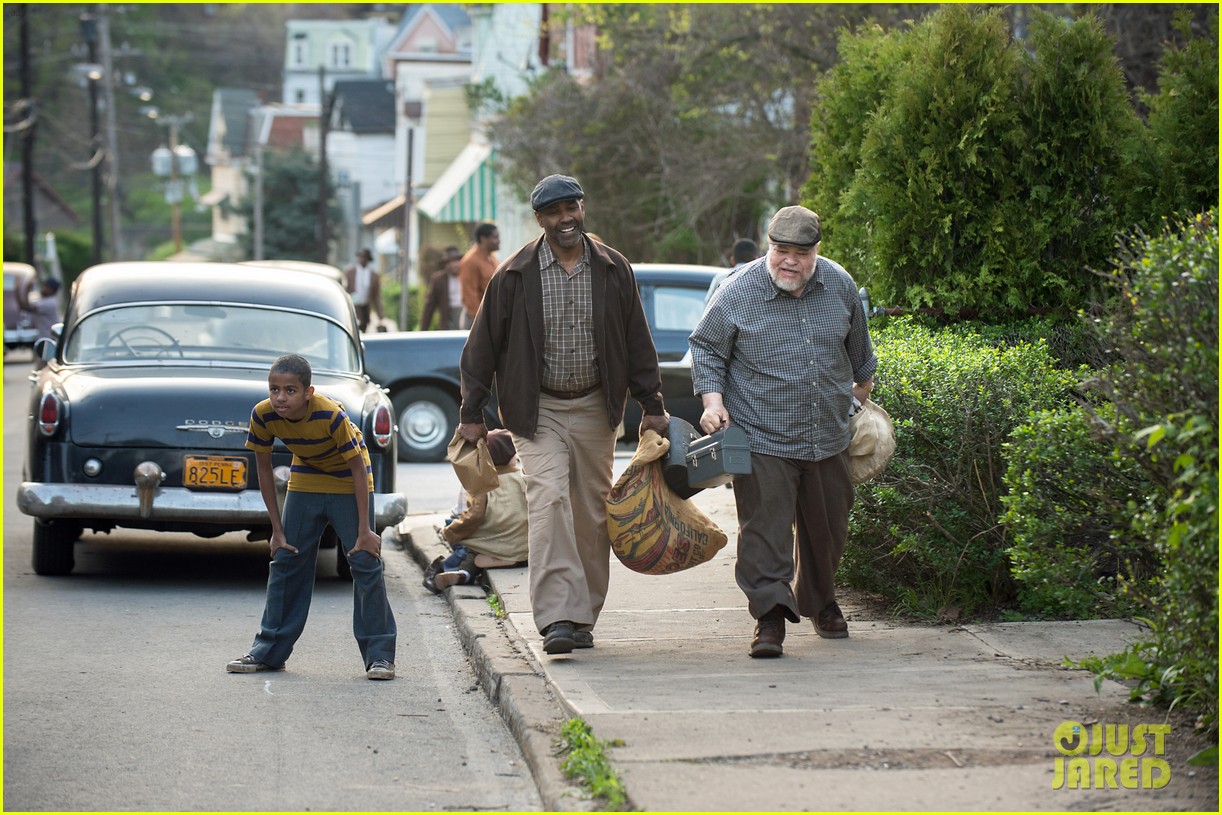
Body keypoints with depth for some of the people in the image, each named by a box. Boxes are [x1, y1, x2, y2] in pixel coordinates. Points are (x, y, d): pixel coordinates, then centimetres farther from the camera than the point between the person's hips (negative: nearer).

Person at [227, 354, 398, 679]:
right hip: (305, 479, 4)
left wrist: (364, 530, -21)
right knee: (286, 560, 4)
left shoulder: (330, 415, -34)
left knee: (365, 562, -9)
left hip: (348, 482, -4)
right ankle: (269, 651, 13)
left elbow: (358, 468, -23)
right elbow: (263, 468, -8)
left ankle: (379, 655, -3)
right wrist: (277, 529, -6)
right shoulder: (263, 415, -23)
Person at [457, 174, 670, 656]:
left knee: (592, 513, 6)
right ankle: (558, 619, -25)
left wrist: (651, 406, 8)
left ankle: (583, 616, 17)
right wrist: (472, 413, 0)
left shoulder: (613, 270, 3)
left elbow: (637, 342, 10)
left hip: (595, 409, 3)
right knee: (548, 502, -18)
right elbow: (483, 346, 2)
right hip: (538, 411, -3)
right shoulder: (516, 275, -4)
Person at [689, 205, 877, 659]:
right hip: (762, 440, -4)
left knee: (827, 529, 16)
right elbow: (706, 349, 1)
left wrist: (862, 388, 32)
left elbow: (858, 349, 21)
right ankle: (771, 615, -11)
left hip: (828, 440, 4)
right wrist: (712, 400, -11)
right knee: (765, 528, -12)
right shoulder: (738, 293, -9)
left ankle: (819, 602, 37)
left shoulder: (839, 287, 3)